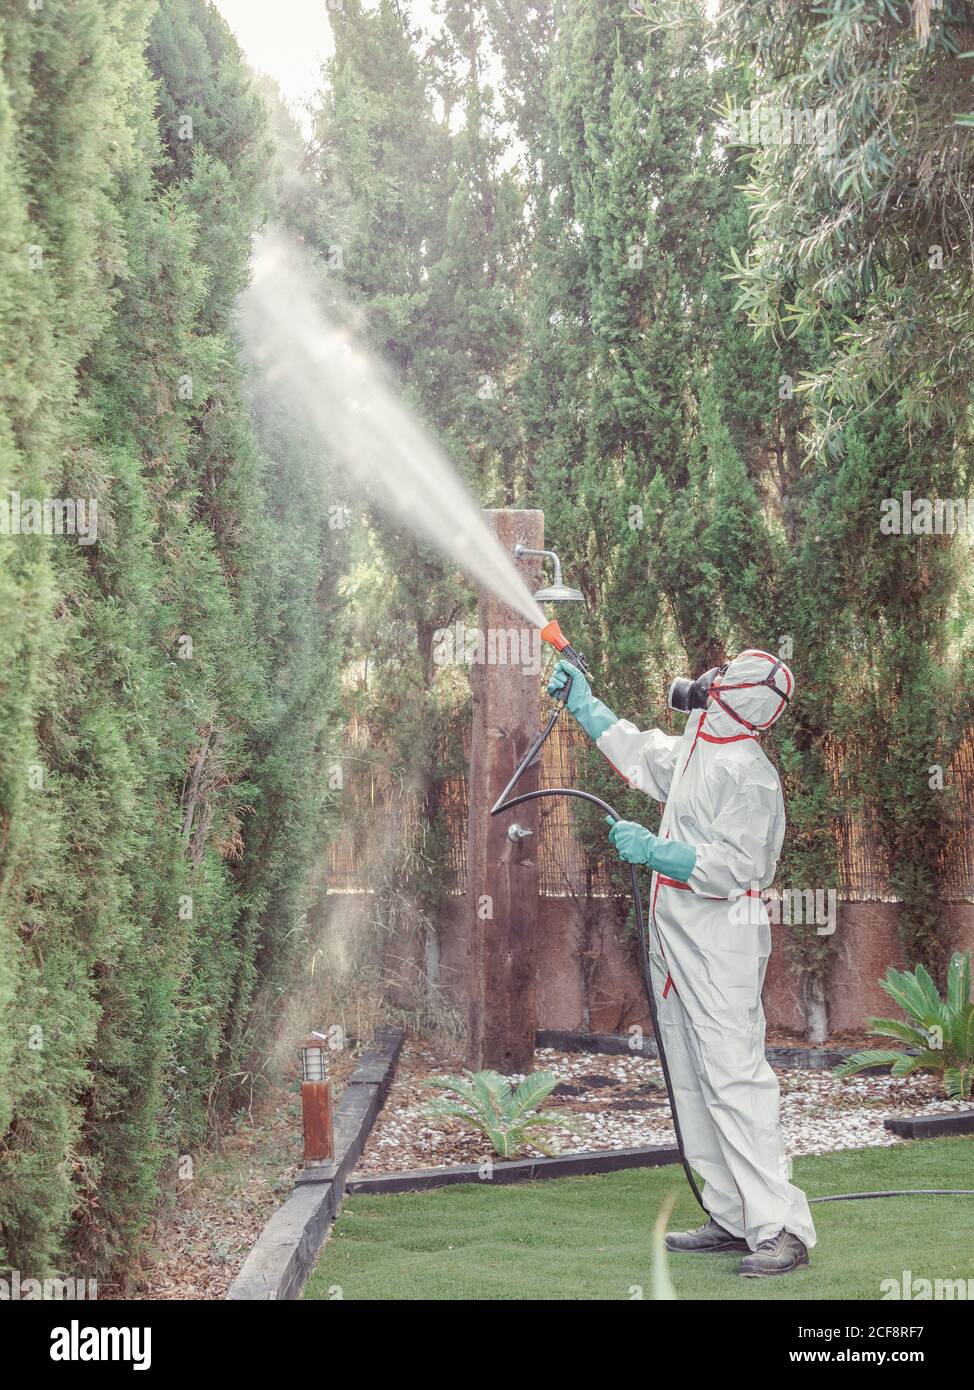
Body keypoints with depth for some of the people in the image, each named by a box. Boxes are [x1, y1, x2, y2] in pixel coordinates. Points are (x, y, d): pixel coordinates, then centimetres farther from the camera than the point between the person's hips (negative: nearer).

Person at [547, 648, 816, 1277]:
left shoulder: (747, 771, -14)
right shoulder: (691, 751, 14)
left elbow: (736, 867, -21)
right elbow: (635, 752, 35)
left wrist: (654, 851, -25)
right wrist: (583, 702, 36)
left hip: (721, 942, -10)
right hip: (676, 940, 10)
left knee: (733, 1077, -15)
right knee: (693, 1081, 9)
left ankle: (781, 1228, -15)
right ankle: (732, 1218, 14)